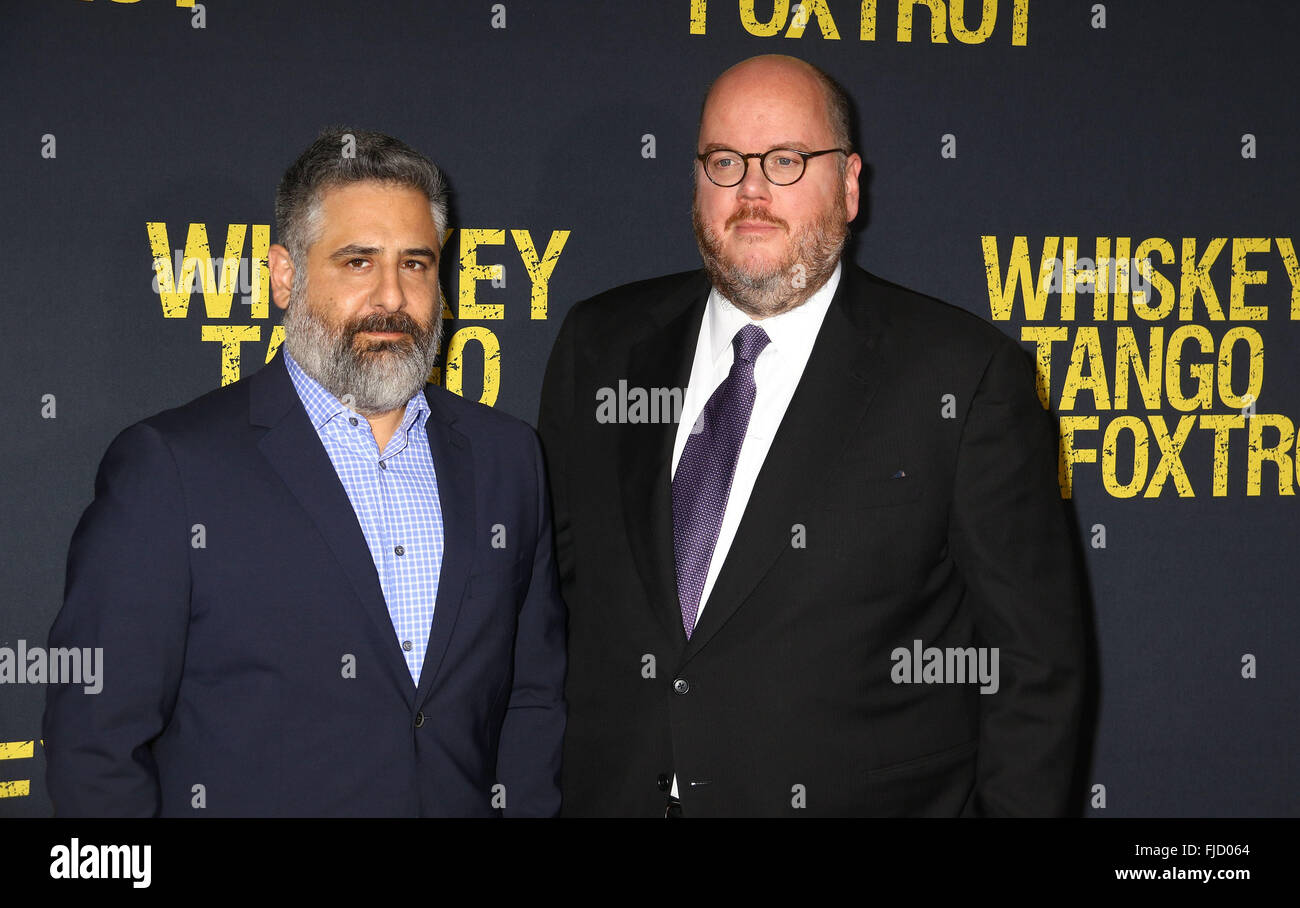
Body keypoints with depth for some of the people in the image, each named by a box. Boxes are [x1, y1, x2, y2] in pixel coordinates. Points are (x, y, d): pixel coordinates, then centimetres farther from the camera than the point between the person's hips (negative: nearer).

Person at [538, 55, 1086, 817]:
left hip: (867, 796, -3)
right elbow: (558, 569, 9)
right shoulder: (600, 346, 3)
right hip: (614, 796, 4)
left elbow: (1035, 662, -8)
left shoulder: (965, 376, -9)